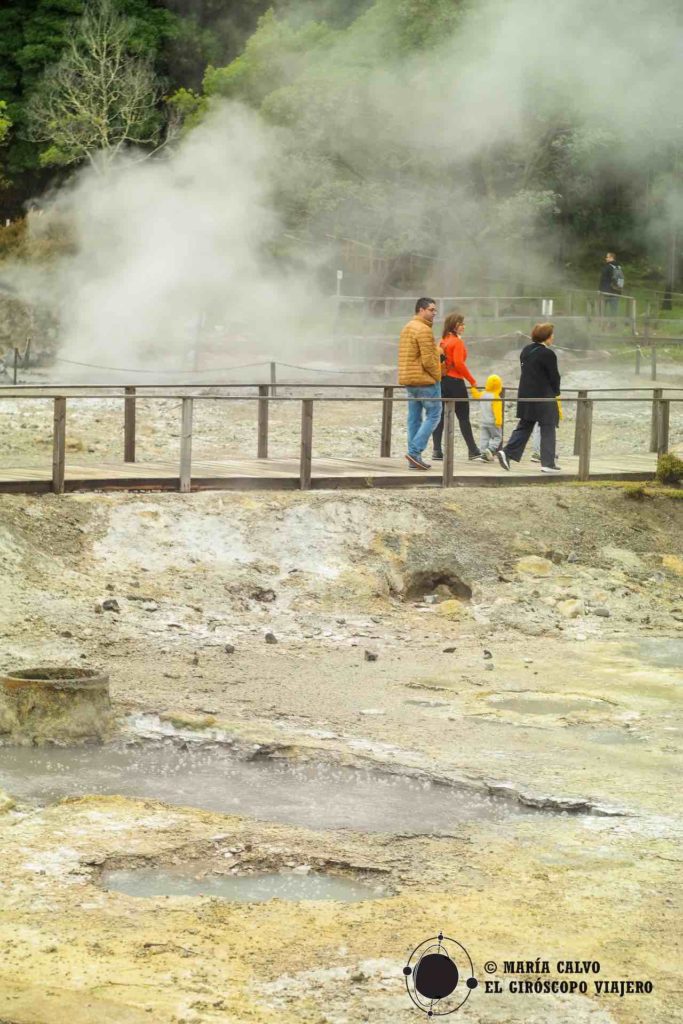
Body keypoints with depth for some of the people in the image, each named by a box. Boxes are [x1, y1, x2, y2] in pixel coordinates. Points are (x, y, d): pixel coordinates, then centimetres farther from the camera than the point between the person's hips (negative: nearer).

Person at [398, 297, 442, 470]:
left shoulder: (407, 328, 16)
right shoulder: (424, 330, -15)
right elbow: (428, 360, -20)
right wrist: (437, 376, -6)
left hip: (409, 381, 10)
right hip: (426, 380, -10)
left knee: (414, 418, 9)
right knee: (433, 416, -4)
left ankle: (414, 459, 8)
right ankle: (414, 452, -13)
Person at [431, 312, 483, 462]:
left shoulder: (443, 341, 11)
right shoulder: (457, 341, -11)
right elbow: (459, 363, -17)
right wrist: (472, 380, -10)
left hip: (442, 381, 7)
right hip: (455, 381, -7)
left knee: (440, 416, 6)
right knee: (463, 418, -3)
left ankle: (437, 451, 3)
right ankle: (473, 452, -2)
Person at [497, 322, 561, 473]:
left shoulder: (526, 350, 9)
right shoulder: (548, 354, -15)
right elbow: (554, 376, -11)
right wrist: (556, 393, 6)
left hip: (525, 394, 7)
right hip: (543, 396, -7)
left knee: (524, 427, 15)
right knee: (548, 429, 3)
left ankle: (507, 452, 1)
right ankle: (548, 463, 4)